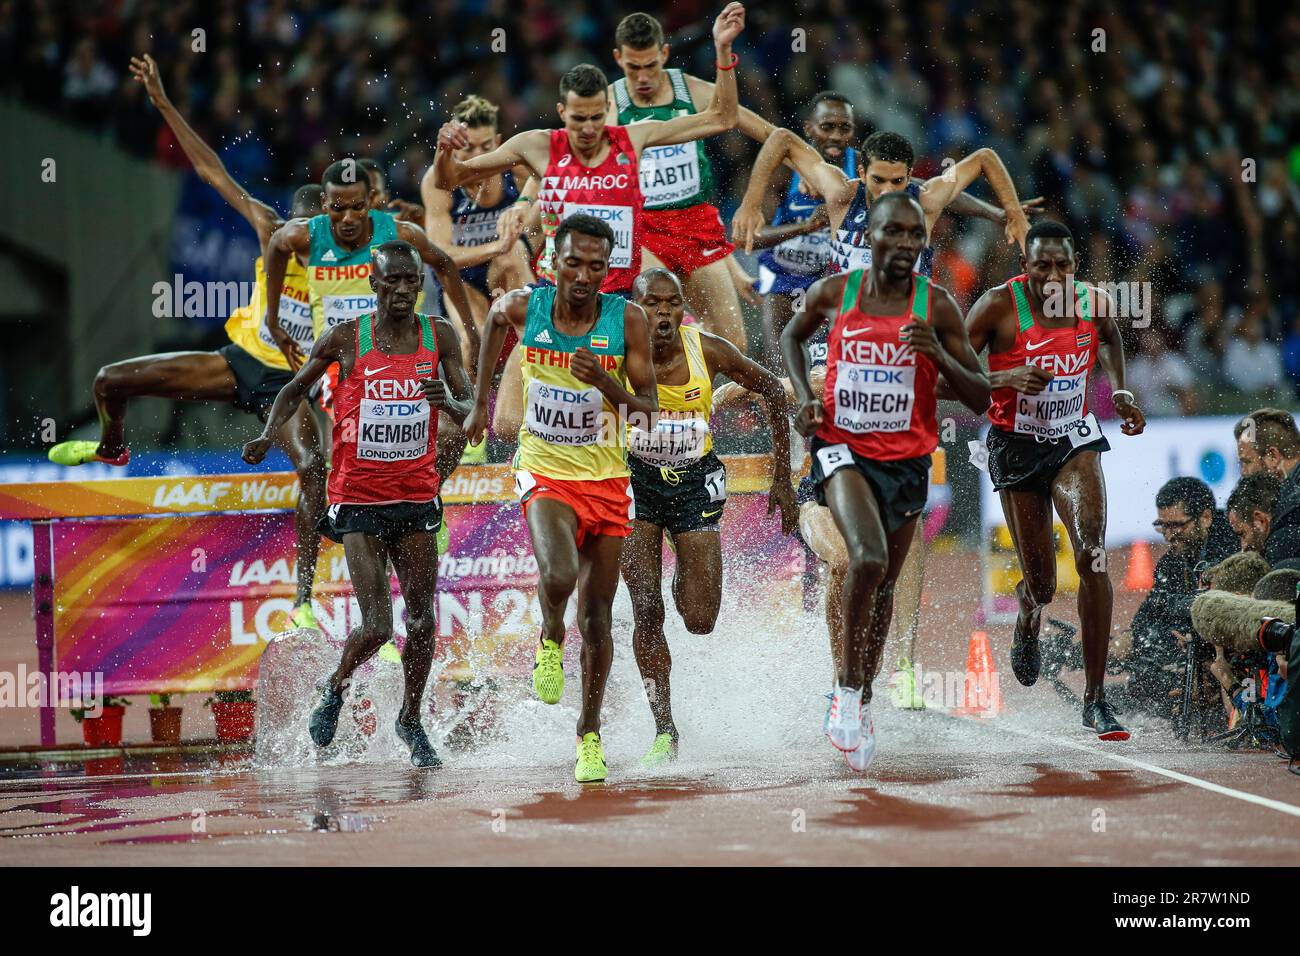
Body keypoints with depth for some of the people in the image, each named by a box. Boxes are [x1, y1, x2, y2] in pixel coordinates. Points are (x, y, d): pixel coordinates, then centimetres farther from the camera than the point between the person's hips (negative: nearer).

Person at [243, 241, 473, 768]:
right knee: (376, 627, -11)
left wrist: (448, 401, -20)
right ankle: (335, 688, 21)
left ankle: (410, 719, 28)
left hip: (417, 497, 3)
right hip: (359, 500, -3)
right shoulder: (344, 338, -5)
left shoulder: (439, 336, 1)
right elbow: (295, 389, 9)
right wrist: (267, 435, -8)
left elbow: (470, 408, 3)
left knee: (422, 621, 6)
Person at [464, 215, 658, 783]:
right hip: (546, 476, -1)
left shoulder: (627, 320, -11)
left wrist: (608, 384, -30)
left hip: (607, 481, 1)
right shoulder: (522, 308, -8)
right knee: (559, 575, -29)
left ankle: (589, 734, 24)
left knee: (596, 618, 6)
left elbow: (648, 409, -9)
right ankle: (551, 639, 6)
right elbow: (495, 318, 17)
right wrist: (480, 400, 20)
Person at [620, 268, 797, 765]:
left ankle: (686, 583, 34)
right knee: (647, 612, -9)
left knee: (699, 621, -4)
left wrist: (782, 477, 4)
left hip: (695, 481, 1)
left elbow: (772, 389, 2)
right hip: (637, 481, -1)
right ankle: (664, 729, 1)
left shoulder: (709, 350, -12)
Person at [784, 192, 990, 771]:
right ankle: (848, 682, -11)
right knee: (868, 559, -26)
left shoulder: (937, 306, -7)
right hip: (842, 447, -2)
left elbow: (980, 399, -6)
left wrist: (938, 356, -23)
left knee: (883, 583, 14)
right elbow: (792, 337, 18)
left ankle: (862, 700, 32)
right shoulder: (832, 293, -5)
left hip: (907, 459, 2)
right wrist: (805, 397, 2)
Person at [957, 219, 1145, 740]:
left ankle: (1095, 698, -16)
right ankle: (1027, 625, 47)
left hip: (1074, 440, 2)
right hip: (1017, 447, -2)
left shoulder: (1093, 303, -7)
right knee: (1040, 583, 4)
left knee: (1092, 556, -21)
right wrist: (1008, 377, -30)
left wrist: (1121, 392, 6)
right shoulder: (999, 306, -17)